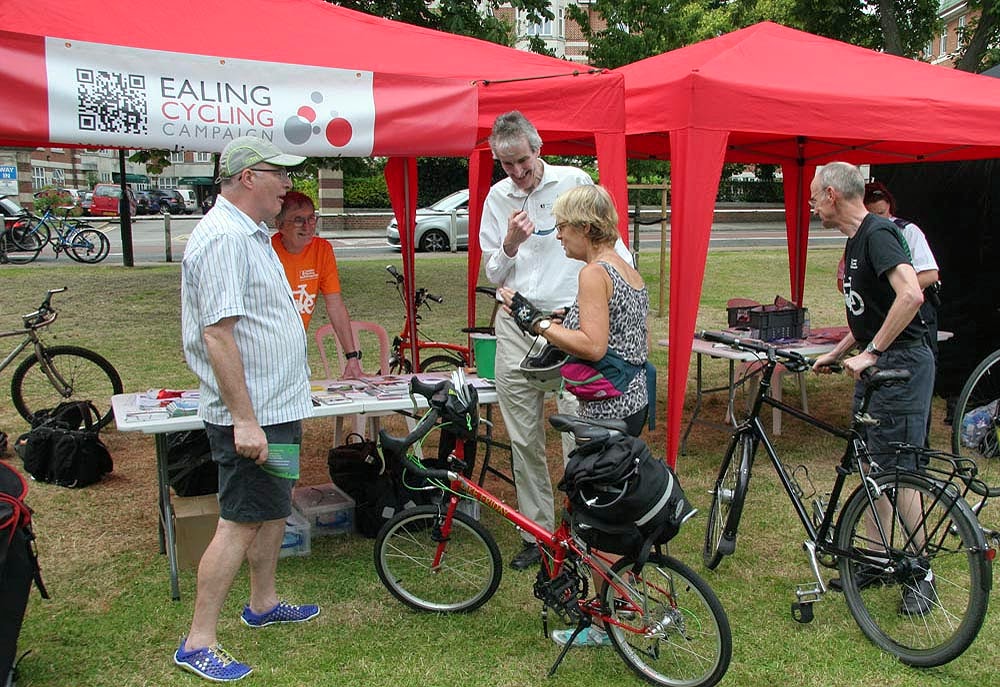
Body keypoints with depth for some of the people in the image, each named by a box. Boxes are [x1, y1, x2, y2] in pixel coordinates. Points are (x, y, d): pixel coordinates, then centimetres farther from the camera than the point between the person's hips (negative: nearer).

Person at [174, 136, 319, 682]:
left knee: (273, 511, 20)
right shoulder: (223, 238, -20)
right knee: (240, 523, -3)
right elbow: (217, 334, -26)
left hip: (277, 407, 10)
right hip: (251, 415, -10)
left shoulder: (249, 232, 14)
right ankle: (198, 643, 9)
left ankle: (263, 604, 37)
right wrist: (244, 419, -27)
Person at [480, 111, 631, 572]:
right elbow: (494, 275, 11)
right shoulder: (497, 198, 9)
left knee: (579, 437, -10)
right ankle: (537, 531, 20)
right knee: (524, 440, 7)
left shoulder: (575, 181, 1)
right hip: (516, 324, 3)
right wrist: (510, 244, -9)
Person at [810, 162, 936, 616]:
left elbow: (911, 295, -31)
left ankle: (921, 575, 8)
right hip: (875, 365, 10)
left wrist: (871, 352, -27)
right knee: (872, 470, 13)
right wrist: (836, 354, 20)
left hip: (901, 364, -10)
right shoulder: (856, 240, 15)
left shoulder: (878, 234, -16)